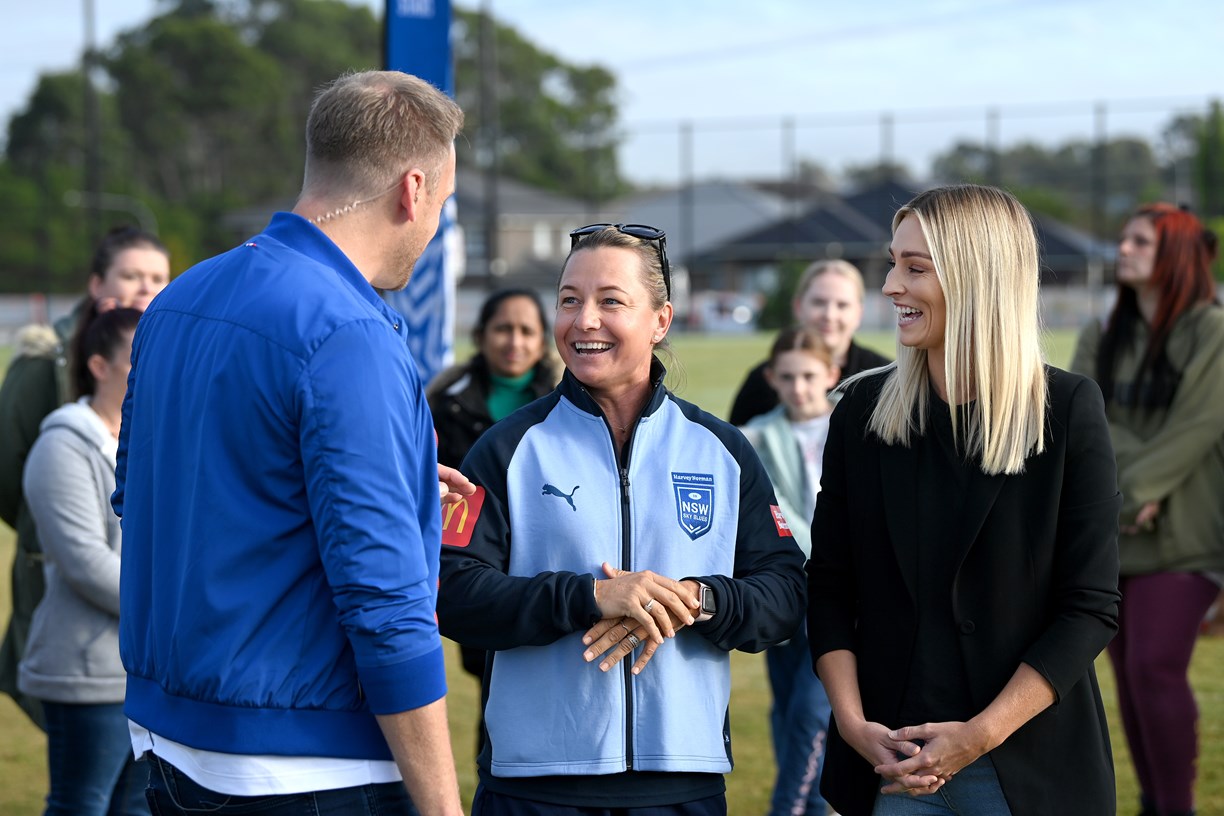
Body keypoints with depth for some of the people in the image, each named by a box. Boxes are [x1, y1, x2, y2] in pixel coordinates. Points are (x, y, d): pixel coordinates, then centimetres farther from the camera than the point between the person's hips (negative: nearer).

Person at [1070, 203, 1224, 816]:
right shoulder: (1102, 339, 13)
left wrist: (1135, 494, -15)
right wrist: (1140, 472, -16)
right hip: (1109, 535, 6)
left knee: (1155, 667, -15)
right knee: (1128, 673, 7)